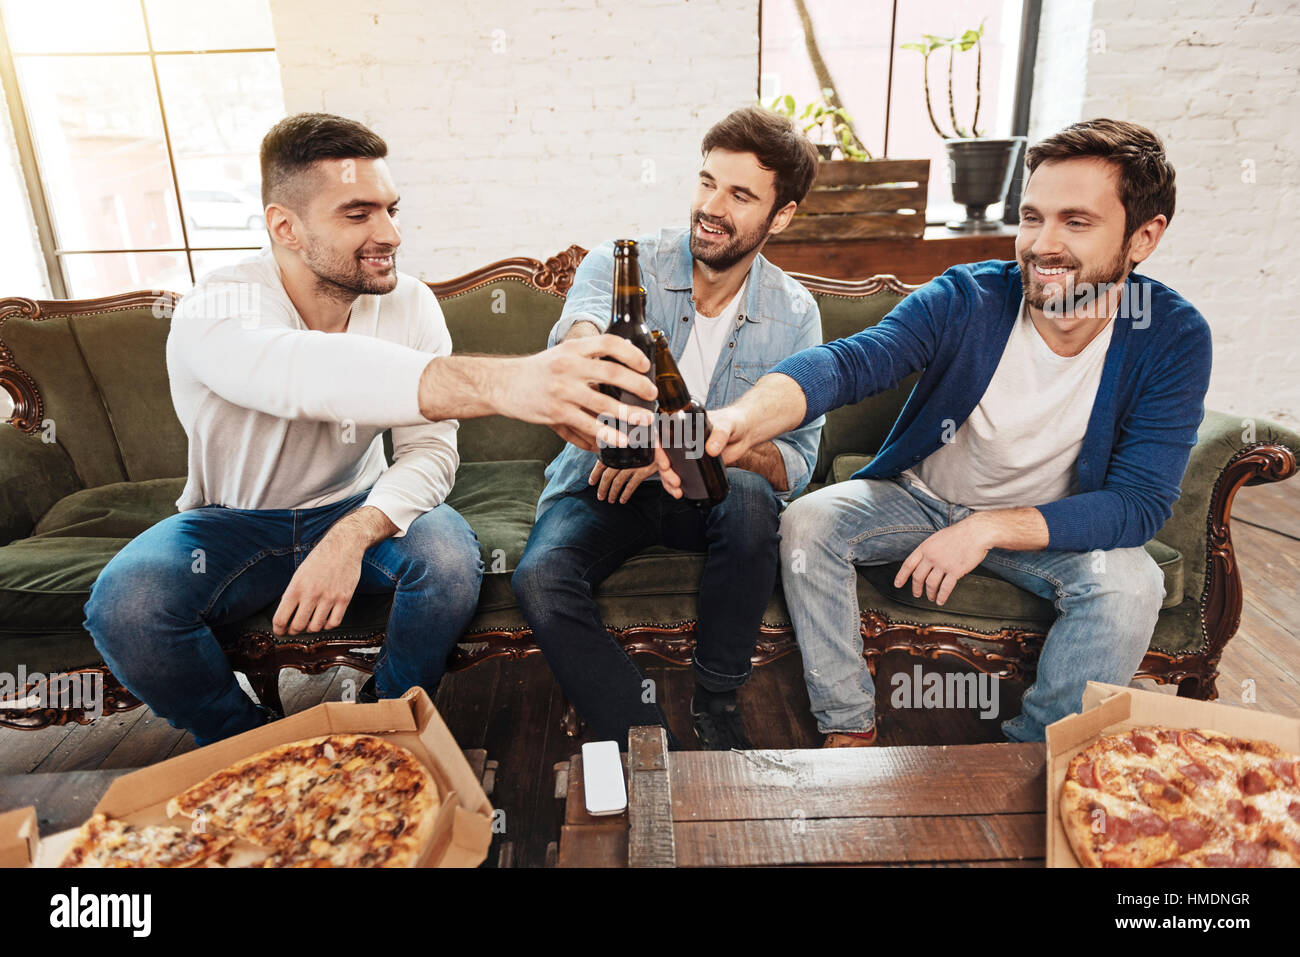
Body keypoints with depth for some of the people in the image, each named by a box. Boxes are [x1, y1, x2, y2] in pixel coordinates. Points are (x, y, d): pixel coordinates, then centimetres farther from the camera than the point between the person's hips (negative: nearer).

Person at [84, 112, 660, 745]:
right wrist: (500, 382, -67)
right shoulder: (215, 310, -26)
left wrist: (353, 534, -37)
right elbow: (305, 372, -50)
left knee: (450, 557, -29)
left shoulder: (409, 303, -13)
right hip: (233, 521, -1)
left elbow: (430, 449, -17)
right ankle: (242, 743, 2)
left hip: (357, 505, 2)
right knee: (125, 604, -29)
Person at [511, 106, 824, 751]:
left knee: (750, 493, -34)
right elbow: (583, 326, -34)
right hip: (603, 483, 0)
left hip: (709, 497, 1)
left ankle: (717, 698, -10)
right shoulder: (619, 263, -9)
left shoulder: (794, 317, -5)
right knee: (539, 579, -29)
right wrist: (583, 344, -61)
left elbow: (796, 462, -11)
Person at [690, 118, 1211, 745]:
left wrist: (989, 528, -32)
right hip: (920, 498, 1)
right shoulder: (965, 299, -19)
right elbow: (849, 362, -35)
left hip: (1052, 526, 0)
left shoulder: (1174, 339, -17)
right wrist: (746, 417, -57)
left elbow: (1141, 503, -20)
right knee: (806, 521, -22)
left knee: (1128, 586, -28)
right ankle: (848, 734, -6)